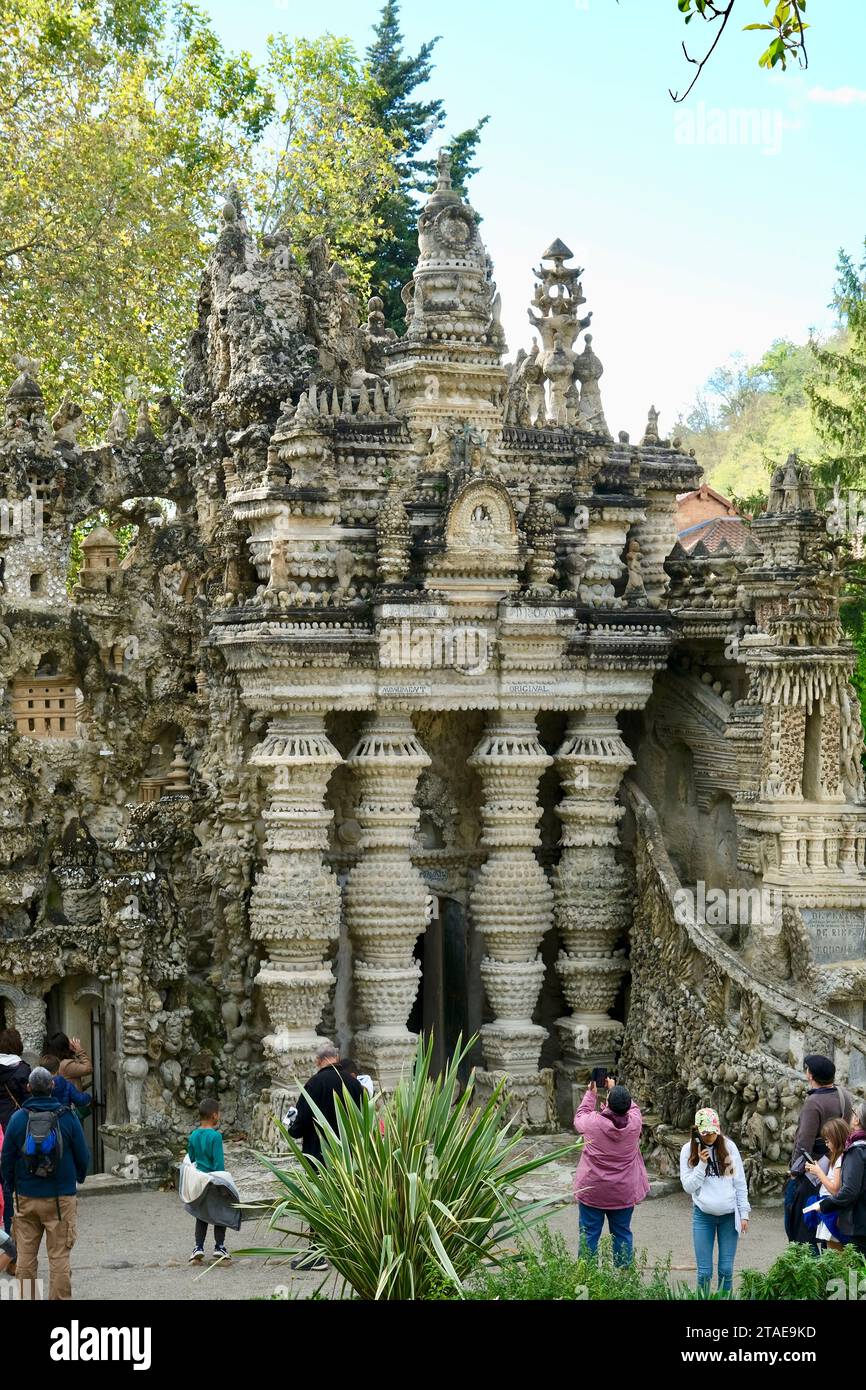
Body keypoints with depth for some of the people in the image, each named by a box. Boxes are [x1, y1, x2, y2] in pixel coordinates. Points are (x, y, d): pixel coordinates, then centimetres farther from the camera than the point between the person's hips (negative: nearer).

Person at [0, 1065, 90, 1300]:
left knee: (26, 1255, 10)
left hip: (26, 1198, 1)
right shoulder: (68, 1118, -6)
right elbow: (83, 1156, 2)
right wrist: (78, 1179, 22)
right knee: (59, 1256, 2)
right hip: (61, 1198, -1)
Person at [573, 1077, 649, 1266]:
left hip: (592, 1190, -2)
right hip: (624, 1192, 2)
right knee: (622, 1234, 14)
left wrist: (591, 1094, 16)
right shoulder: (634, 1122, -14)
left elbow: (579, 1119, 5)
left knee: (589, 1235, 8)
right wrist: (614, 1089, 20)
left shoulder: (593, 1121, -19)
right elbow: (632, 1107, 10)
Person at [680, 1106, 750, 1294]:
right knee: (704, 1272, -2)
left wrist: (744, 1214, 0)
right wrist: (702, 1164, -17)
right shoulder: (688, 1150, -2)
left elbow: (740, 1183, 3)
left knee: (726, 1270, 1)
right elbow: (688, 1186, -6)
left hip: (729, 1215, 0)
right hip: (703, 1216, 0)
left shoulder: (728, 1146, -1)